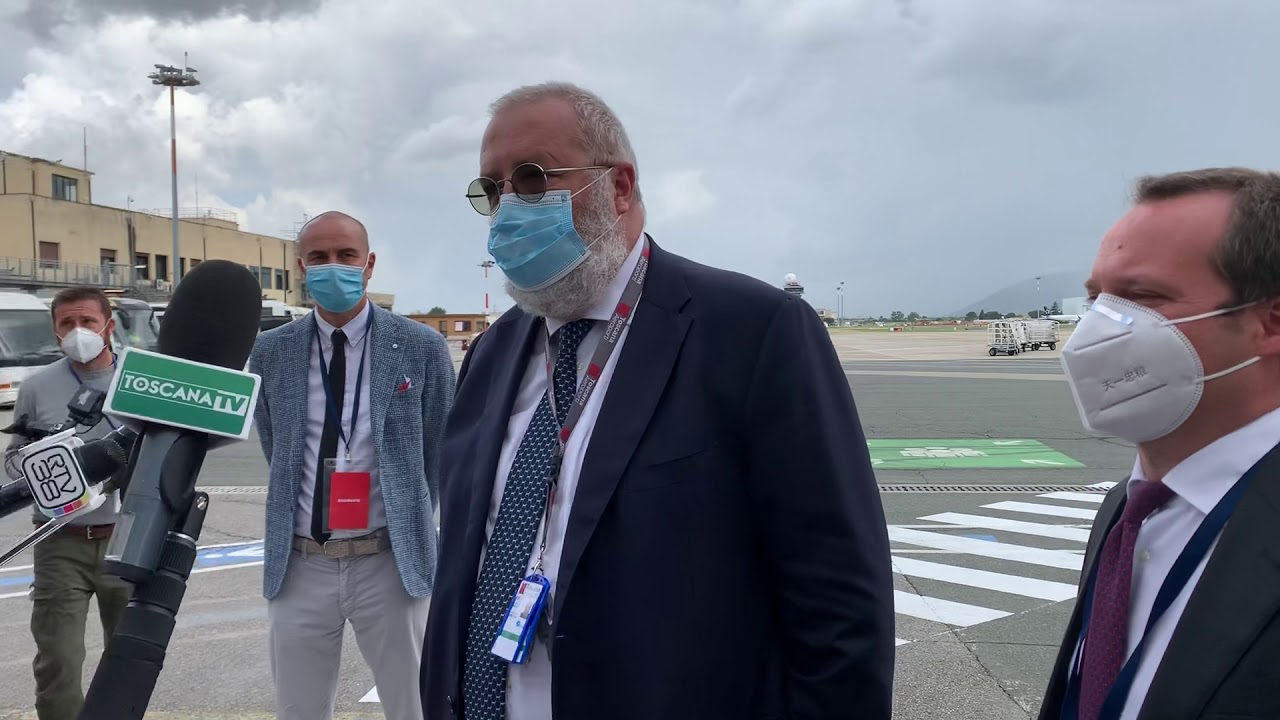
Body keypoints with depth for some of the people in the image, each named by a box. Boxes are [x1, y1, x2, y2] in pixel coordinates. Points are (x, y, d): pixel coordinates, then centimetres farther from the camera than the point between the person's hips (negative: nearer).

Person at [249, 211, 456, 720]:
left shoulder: (421, 347, -6)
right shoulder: (270, 352, 2)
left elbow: (439, 452, 5)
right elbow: (276, 453, 14)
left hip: (389, 562, -2)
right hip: (299, 565, 3)